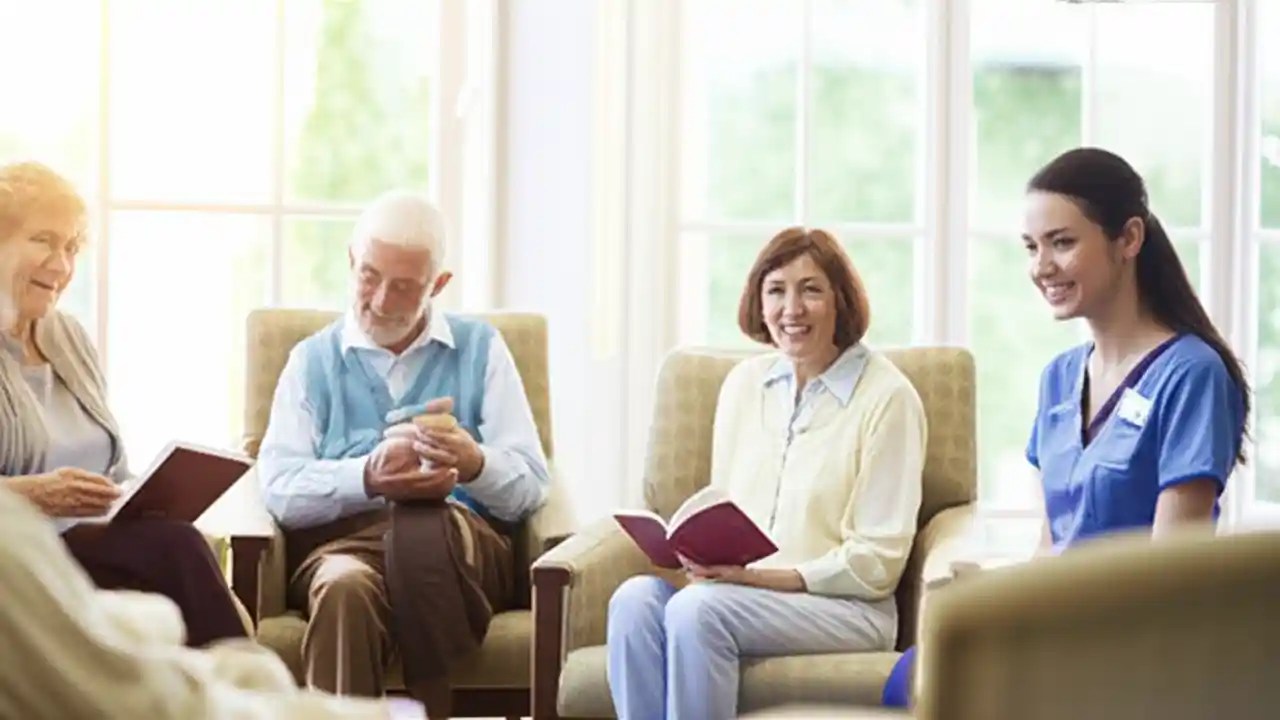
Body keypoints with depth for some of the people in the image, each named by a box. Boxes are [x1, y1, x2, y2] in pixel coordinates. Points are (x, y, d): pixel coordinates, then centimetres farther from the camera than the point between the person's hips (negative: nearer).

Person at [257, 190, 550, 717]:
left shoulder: (480, 348, 17)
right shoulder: (313, 359, 18)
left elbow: (530, 487, 6)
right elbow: (279, 489, 1)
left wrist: (475, 465, -17)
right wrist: (368, 478, -19)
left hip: (462, 550, 0)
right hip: (343, 539, 0)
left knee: (422, 519, -38)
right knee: (346, 587, -38)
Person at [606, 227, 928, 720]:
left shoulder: (887, 397, -4)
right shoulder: (744, 383, 15)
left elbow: (876, 562, -7)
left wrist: (765, 576, -16)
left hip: (846, 607, -5)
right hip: (736, 590, 5)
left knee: (697, 608, -32)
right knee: (635, 599, -26)